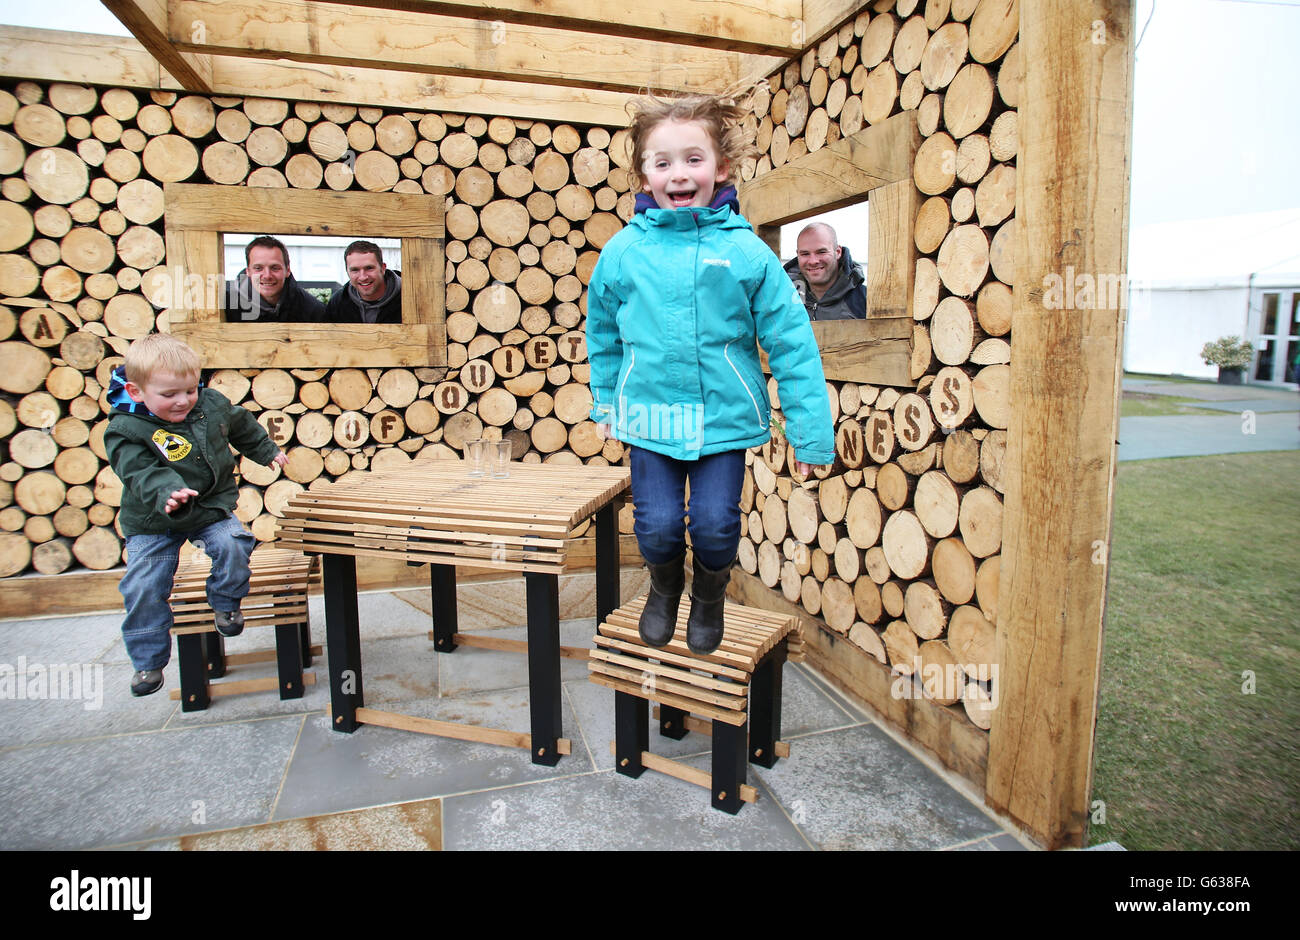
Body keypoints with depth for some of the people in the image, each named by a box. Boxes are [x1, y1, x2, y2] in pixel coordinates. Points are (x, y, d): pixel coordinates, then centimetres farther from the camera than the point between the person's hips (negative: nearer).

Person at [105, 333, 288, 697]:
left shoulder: (213, 404, -6)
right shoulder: (125, 430, -19)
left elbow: (243, 426, 14)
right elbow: (141, 472, -32)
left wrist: (268, 451, 24)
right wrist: (168, 493, -51)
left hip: (212, 507, 2)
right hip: (152, 522, -2)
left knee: (233, 544, -24)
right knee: (143, 588, -4)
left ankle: (225, 603, 5)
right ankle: (148, 660, 14)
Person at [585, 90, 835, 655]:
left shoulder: (745, 251, -7)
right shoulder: (623, 251, -2)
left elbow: (791, 343, -5)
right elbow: (602, 334, 13)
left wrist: (810, 430, -5)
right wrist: (605, 403, 19)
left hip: (725, 415, -1)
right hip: (649, 413, 1)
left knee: (715, 524, -4)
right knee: (656, 524, -1)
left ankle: (709, 596, 31)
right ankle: (664, 588, 35)